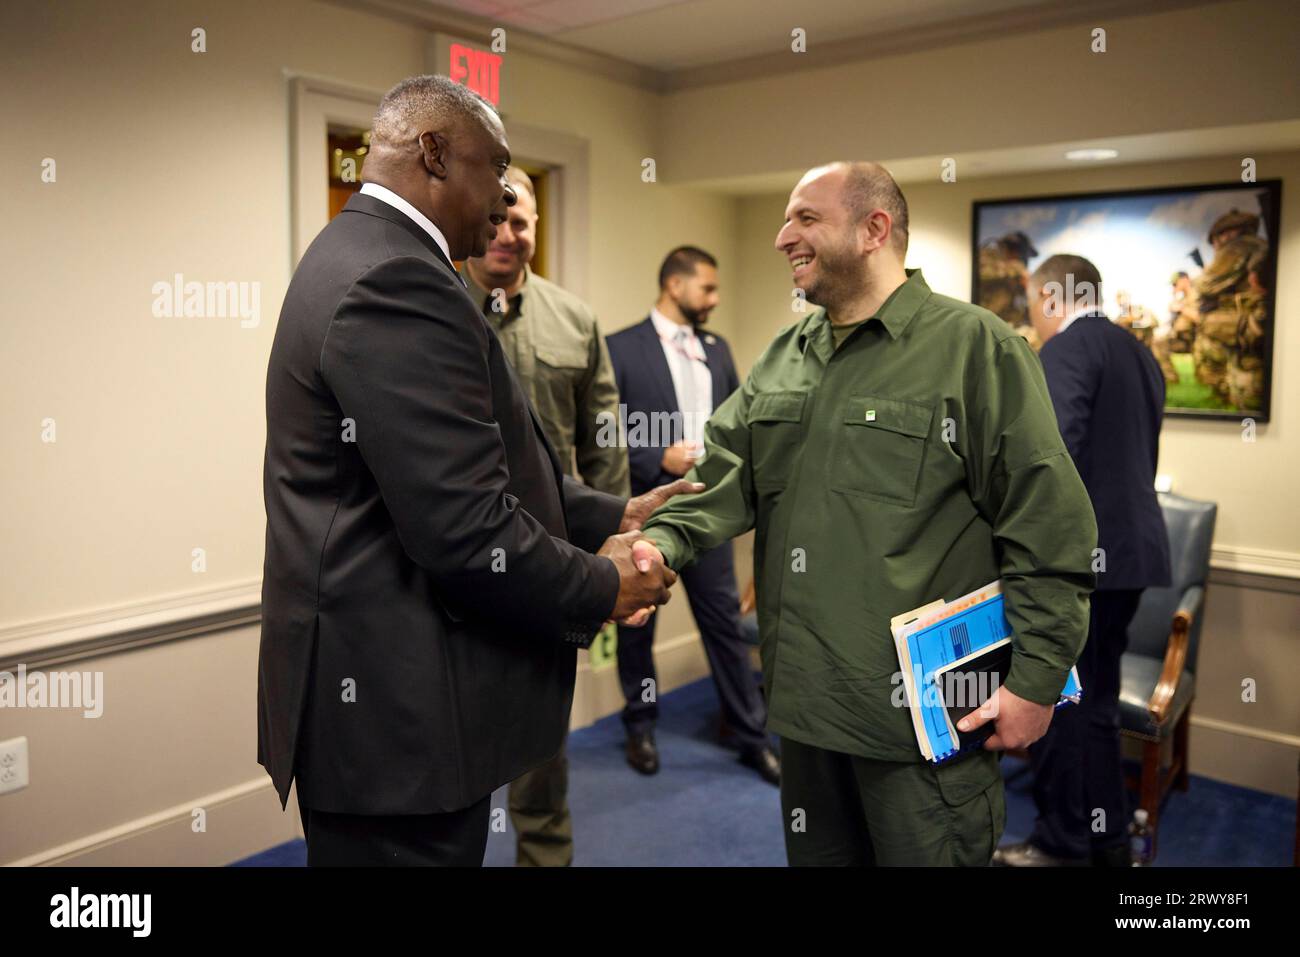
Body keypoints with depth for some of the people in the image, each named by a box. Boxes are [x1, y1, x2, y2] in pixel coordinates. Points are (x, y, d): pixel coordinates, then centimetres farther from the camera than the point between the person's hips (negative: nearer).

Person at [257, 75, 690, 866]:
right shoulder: (395, 282, -21)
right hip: (398, 712, -10)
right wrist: (604, 587, -10)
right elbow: (468, 535, -26)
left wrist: (612, 516, 7)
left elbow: (481, 472, 13)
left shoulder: (364, 257, 12)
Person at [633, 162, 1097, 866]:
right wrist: (661, 541, -15)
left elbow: (1049, 524, -10)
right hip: (804, 700, 6)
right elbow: (724, 471, 5)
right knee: (817, 856, 21)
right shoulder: (783, 358, 12)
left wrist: (1036, 679, -12)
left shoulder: (977, 347, -7)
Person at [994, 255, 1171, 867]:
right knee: (1093, 699, 17)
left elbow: (1053, 449, -24)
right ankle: (1106, 838, 27)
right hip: (1128, 545, 9)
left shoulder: (1066, 348, -11)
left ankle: (1063, 844, 14)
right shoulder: (1140, 354, 16)